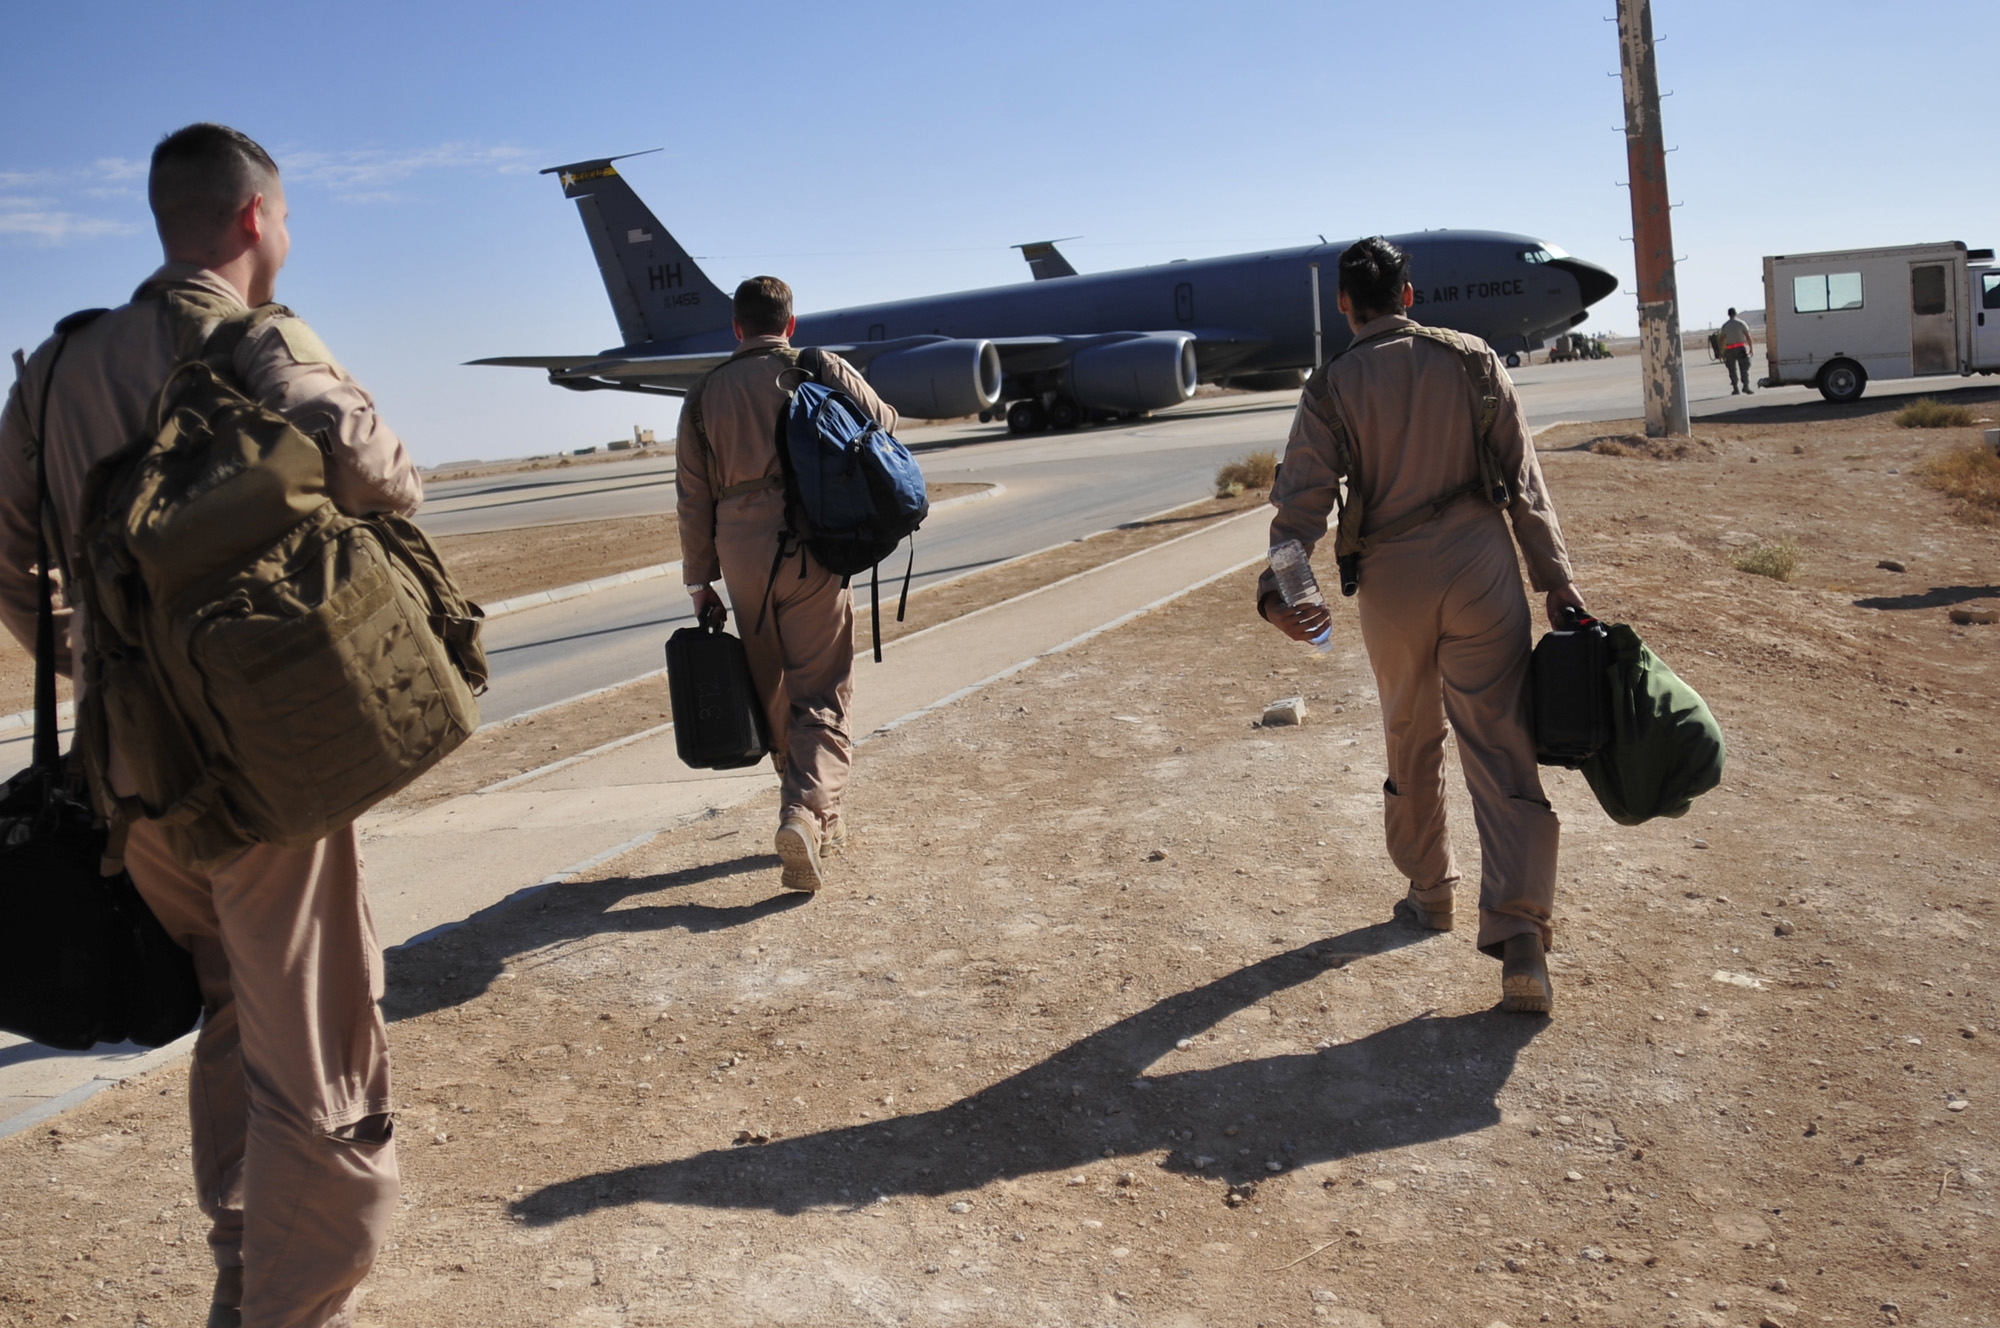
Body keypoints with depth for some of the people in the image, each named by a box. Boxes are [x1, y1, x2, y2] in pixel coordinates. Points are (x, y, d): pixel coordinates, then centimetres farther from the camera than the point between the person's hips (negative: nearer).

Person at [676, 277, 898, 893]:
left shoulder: (705, 393, 10)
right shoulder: (825, 369, 2)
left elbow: (693, 497, 8)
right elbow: (886, 430, 4)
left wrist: (699, 581, 14)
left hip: (741, 554, 3)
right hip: (812, 547, -2)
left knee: (774, 696, 16)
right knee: (820, 693, 2)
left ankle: (819, 819, 27)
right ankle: (807, 811, -19)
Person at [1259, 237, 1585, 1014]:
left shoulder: (1332, 385, 0)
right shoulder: (1473, 360, 2)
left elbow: (1303, 495, -11)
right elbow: (1523, 481, 1)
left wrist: (1277, 587, -18)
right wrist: (1555, 578, 4)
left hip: (1391, 583, 0)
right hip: (1480, 569, 0)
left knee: (1412, 742, 19)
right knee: (1500, 749, -2)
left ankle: (1429, 895, 33)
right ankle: (1519, 933, -12)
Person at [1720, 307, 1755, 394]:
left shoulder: (1725, 325, 3)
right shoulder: (1742, 323, 0)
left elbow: (1722, 340, 0)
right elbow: (1748, 337, -4)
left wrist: (1722, 352, 4)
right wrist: (1751, 348, 2)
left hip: (1730, 350, 1)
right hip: (1741, 349, -1)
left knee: (1733, 370, 9)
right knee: (1744, 369, -1)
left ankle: (1735, 388, 6)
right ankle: (1746, 386, -15)